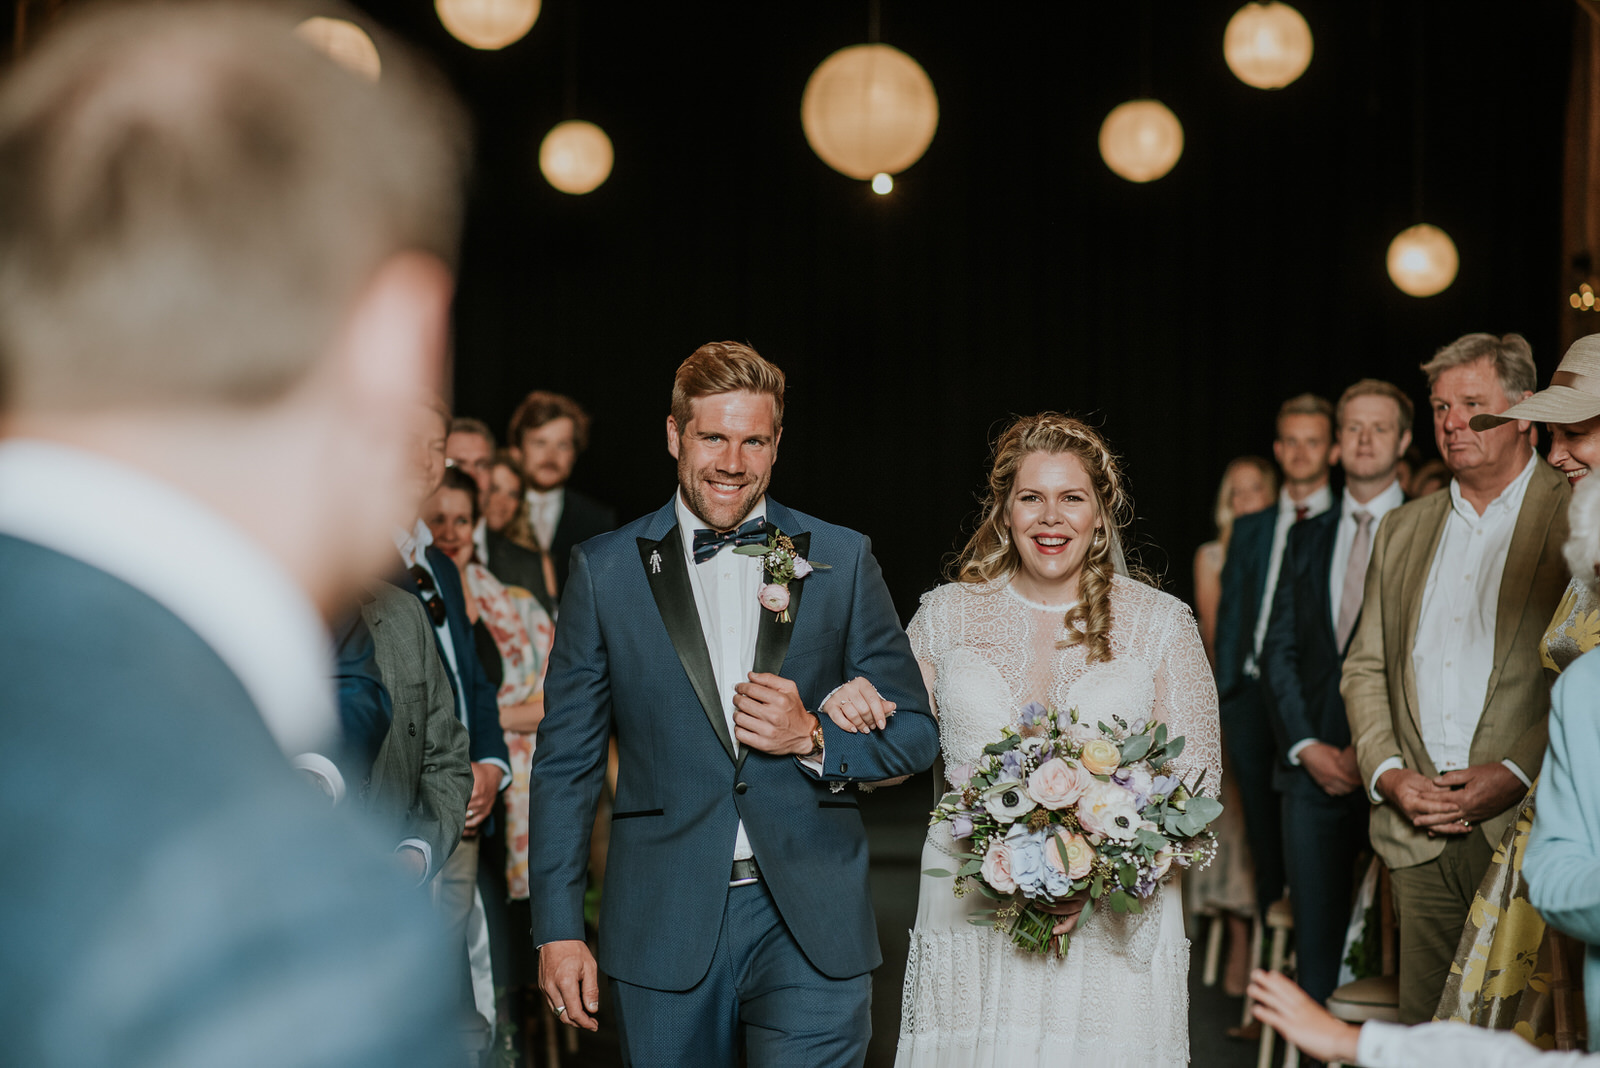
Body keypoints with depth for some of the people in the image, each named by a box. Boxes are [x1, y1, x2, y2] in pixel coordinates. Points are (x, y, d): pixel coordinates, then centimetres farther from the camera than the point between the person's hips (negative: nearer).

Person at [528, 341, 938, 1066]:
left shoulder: (841, 561, 5)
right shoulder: (603, 570, 4)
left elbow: (914, 733, 8)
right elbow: (566, 762, 5)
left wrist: (813, 737, -11)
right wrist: (558, 928, 0)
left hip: (810, 925, 0)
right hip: (664, 927, 0)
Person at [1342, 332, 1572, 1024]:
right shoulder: (1401, 531, 17)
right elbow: (1365, 667, 17)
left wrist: (1518, 774, -16)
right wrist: (1386, 772, 1)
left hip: (1528, 831, -4)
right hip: (1421, 837, 5)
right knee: (1422, 1029, 7)